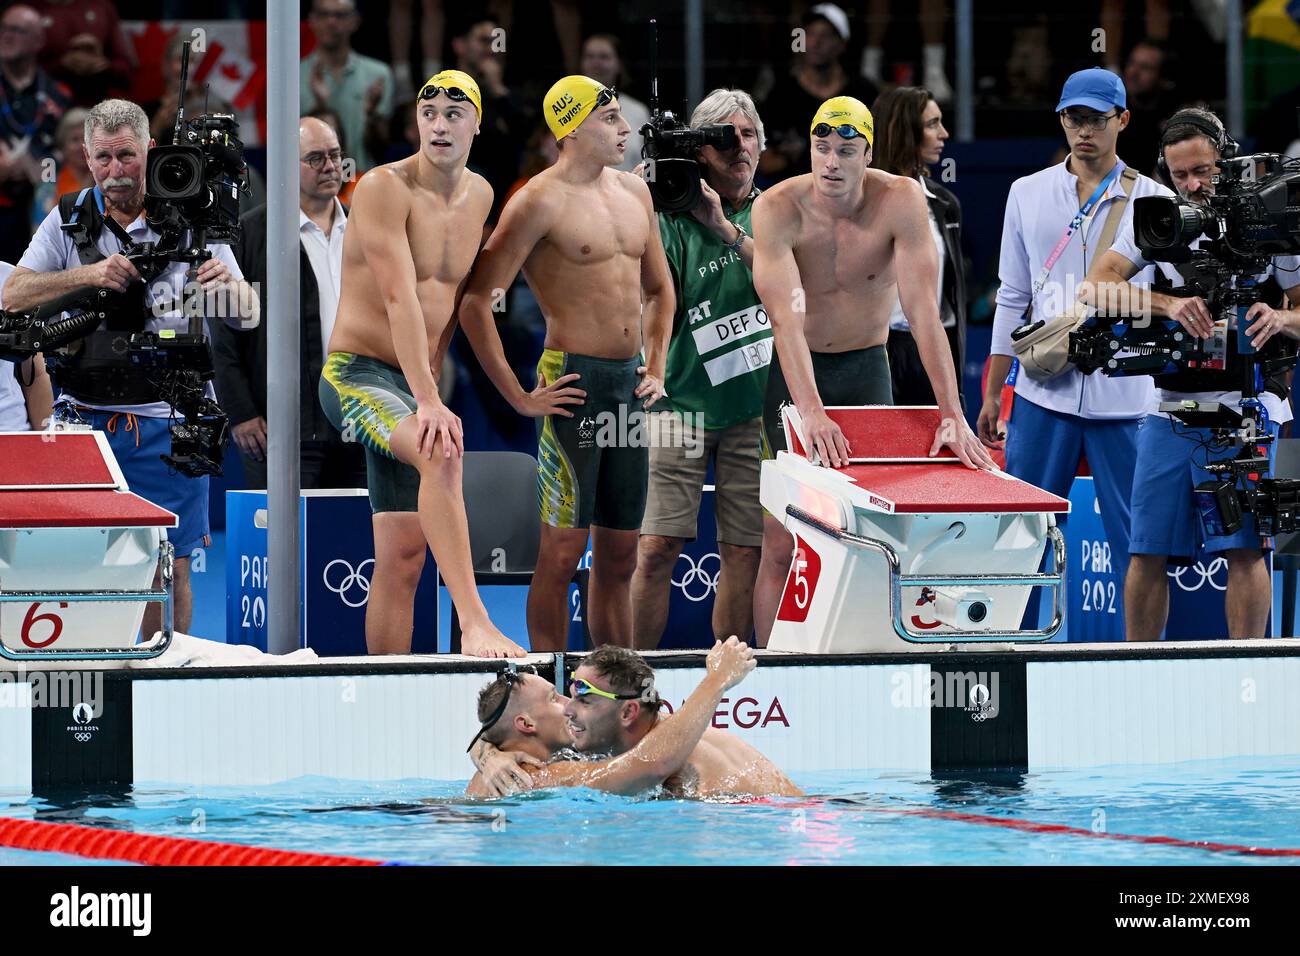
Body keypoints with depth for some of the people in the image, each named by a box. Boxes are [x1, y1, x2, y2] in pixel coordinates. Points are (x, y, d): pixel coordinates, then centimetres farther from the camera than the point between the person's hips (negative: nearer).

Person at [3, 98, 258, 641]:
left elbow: (249, 316, 2)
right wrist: (87, 275, -15)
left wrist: (228, 285, -23)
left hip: (165, 425, -1)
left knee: (170, 567, -1)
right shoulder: (68, 220, 7)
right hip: (85, 421, 1)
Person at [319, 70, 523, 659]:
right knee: (442, 452, -35)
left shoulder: (479, 197, 10)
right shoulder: (385, 187, -13)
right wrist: (429, 402, -29)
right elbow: (400, 297, -22)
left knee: (403, 556, 4)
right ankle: (474, 625, -44)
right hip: (356, 374, -8)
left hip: (414, 384, 8)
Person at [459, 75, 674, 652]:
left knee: (620, 556, 11)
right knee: (563, 550, -4)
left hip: (630, 385, 7)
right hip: (574, 383, -7)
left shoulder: (634, 191, 13)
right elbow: (475, 301, -13)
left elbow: (659, 288, 28)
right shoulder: (541, 201, -10)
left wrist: (656, 368, 16)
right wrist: (518, 398, -14)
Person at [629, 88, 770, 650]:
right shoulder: (673, 217, 0)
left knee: (744, 552, 4)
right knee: (655, 547, -10)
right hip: (682, 399, -2)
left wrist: (726, 228, -18)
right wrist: (647, 224, -18)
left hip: (755, 405, 2)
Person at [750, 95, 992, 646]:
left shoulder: (900, 201, -17)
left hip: (867, 369, 1)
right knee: (781, 543, -4)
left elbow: (922, 310, -21)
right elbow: (786, 318, -28)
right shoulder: (777, 209, -19)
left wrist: (952, 415, -28)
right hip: (796, 373, -1)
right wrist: (811, 412, -41)